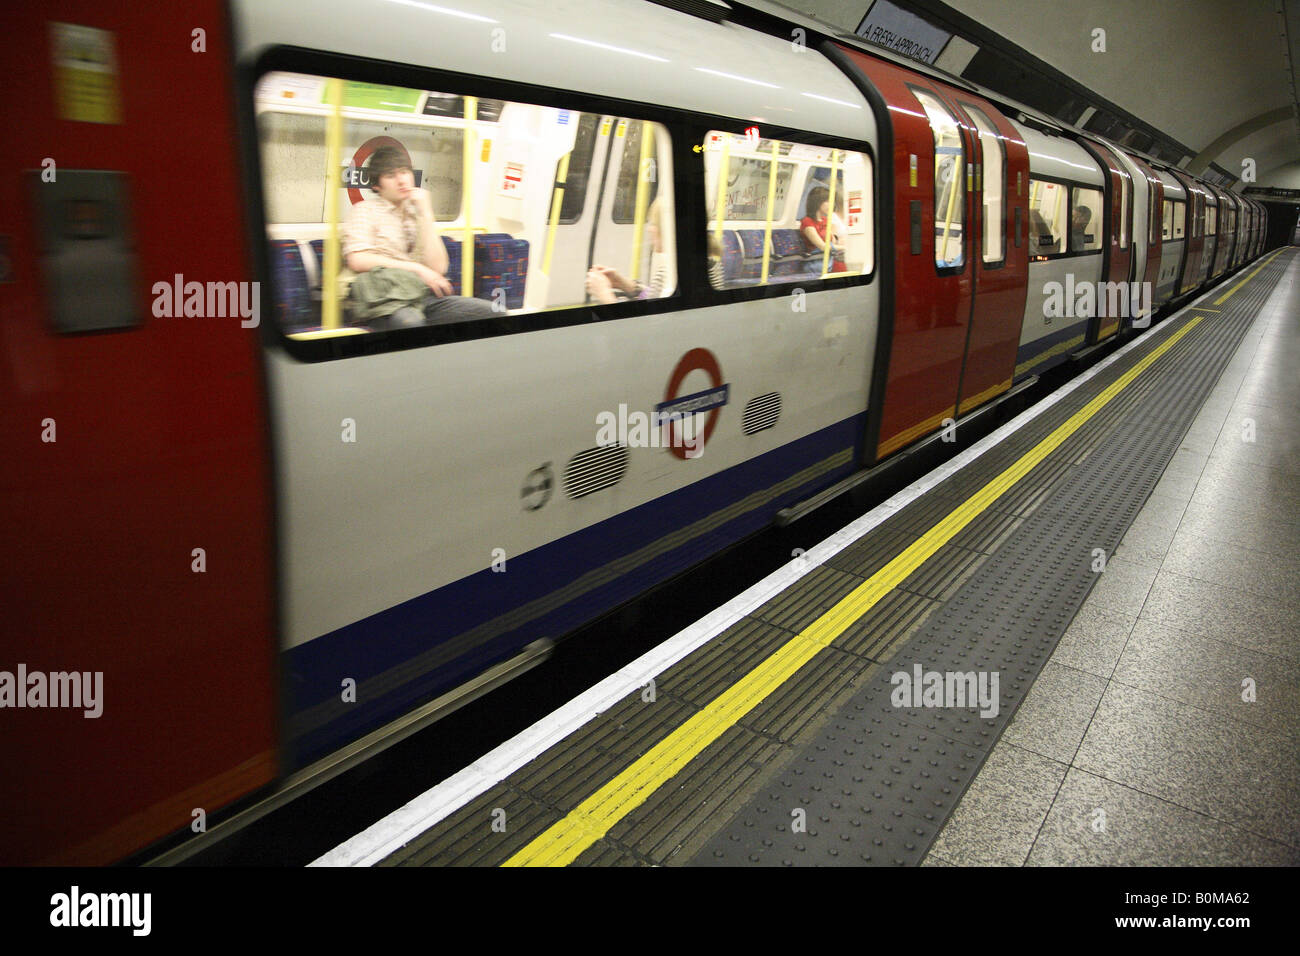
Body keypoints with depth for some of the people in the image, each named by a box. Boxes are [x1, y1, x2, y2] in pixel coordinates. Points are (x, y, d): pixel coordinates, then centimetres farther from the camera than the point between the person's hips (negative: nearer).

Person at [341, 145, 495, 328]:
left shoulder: (417, 214, 24)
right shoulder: (366, 210, 11)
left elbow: (437, 268, 9)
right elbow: (357, 260, -7)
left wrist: (426, 214, 5)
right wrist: (417, 268, -9)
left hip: (422, 294, 5)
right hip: (384, 298, -5)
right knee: (410, 322, -43)